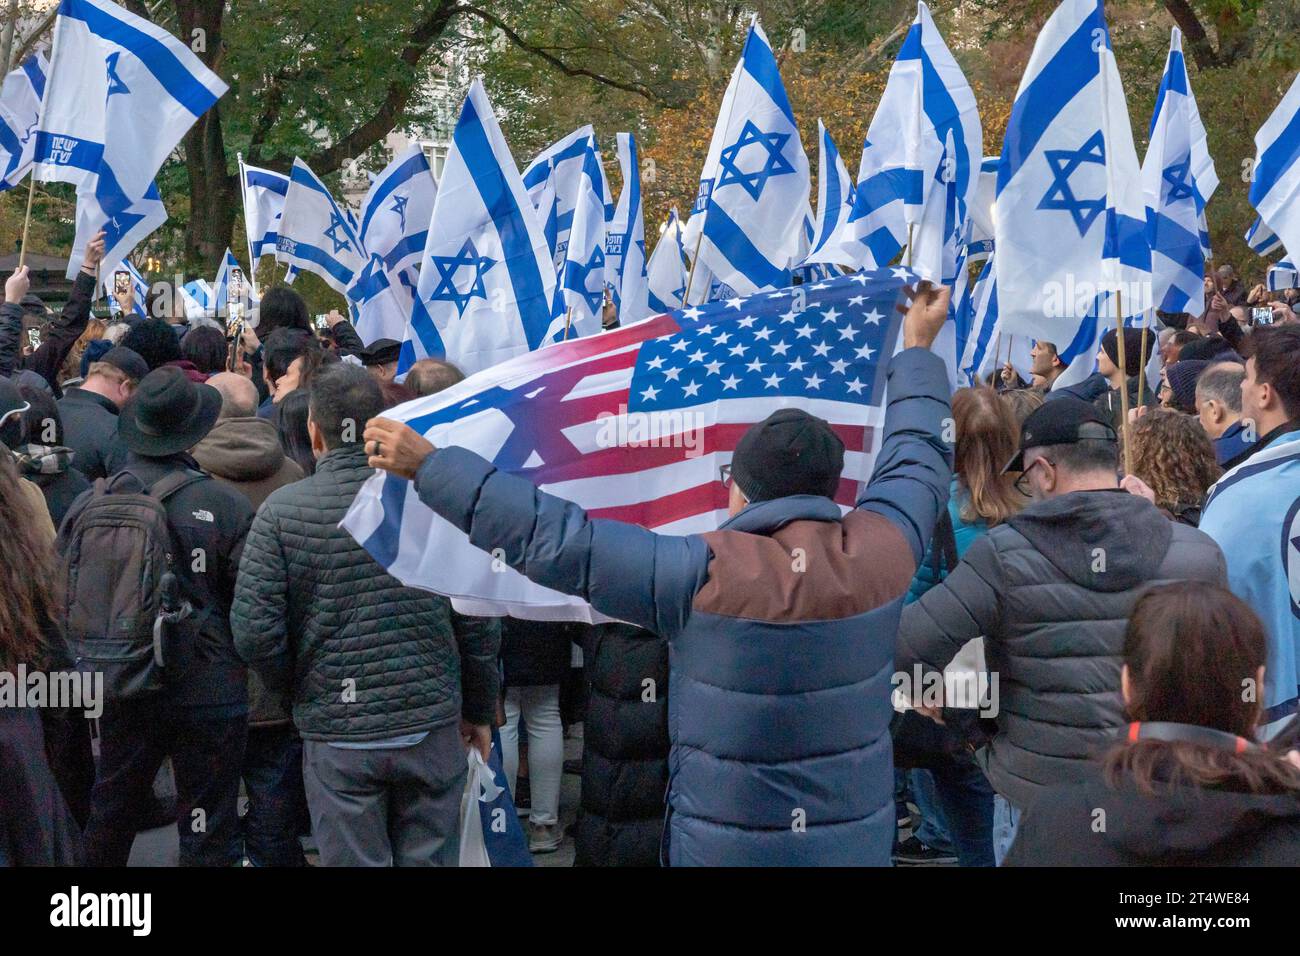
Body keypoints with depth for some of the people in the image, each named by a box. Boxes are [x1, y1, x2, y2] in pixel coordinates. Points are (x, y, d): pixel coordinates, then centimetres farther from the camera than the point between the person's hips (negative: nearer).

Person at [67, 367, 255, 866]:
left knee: (108, 821, 22)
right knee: (206, 835, 7)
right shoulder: (227, 506, -15)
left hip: (121, 690, 4)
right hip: (208, 690, -4)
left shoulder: (90, 502, -4)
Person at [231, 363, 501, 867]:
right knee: (430, 858, 14)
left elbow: (255, 631, -11)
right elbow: (478, 620, -2)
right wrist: (479, 711, 11)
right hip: (433, 728, 1)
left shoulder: (282, 511, -9)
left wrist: (295, 690, 10)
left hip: (337, 734, -1)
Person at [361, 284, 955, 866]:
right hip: (858, 842, 4)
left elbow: (557, 539, -19)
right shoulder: (878, 554, -7)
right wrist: (917, 350, 29)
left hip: (727, 845, -4)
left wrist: (430, 467, -13)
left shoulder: (706, 576, -20)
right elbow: (919, 459, 13)